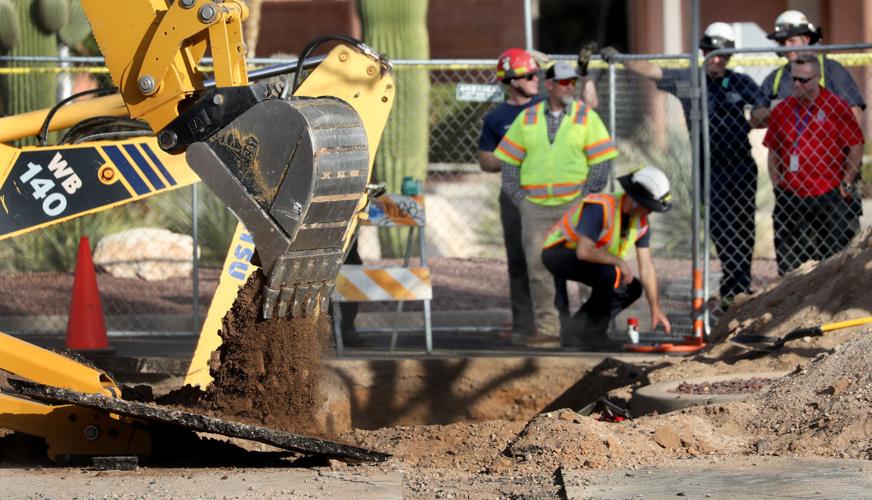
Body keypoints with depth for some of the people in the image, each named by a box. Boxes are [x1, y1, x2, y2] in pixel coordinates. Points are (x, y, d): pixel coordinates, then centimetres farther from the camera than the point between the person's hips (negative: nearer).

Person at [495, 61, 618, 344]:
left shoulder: (587, 117, 7)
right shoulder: (527, 119, 12)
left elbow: (602, 163, 2)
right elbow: (508, 162, 12)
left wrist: (584, 199, -6)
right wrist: (519, 199, 2)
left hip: (574, 203, -2)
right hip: (534, 206, 2)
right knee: (538, 265, -1)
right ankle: (546, 326, 4)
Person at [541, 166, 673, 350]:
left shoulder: (641, 220, -5)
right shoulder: (600, 207, -30)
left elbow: (646, 267, -2)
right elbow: (583, 251, -36)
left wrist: (656, 309, -6)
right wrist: (619, 261, -29)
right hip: (557, 252, -9)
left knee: (632, 289, -1)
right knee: (610, 273, -31)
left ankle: (579, 328, 3)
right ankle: (590, 334, -18)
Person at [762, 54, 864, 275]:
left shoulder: (836, 107, -3)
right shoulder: (781, 110, 8)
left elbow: (856, 147, 0)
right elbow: (773, 151, 17)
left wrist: (846, 184, -4)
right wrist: (777, 186, 8)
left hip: (829, 196, -4)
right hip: (791, 197, 4)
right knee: (789, 262, 6)